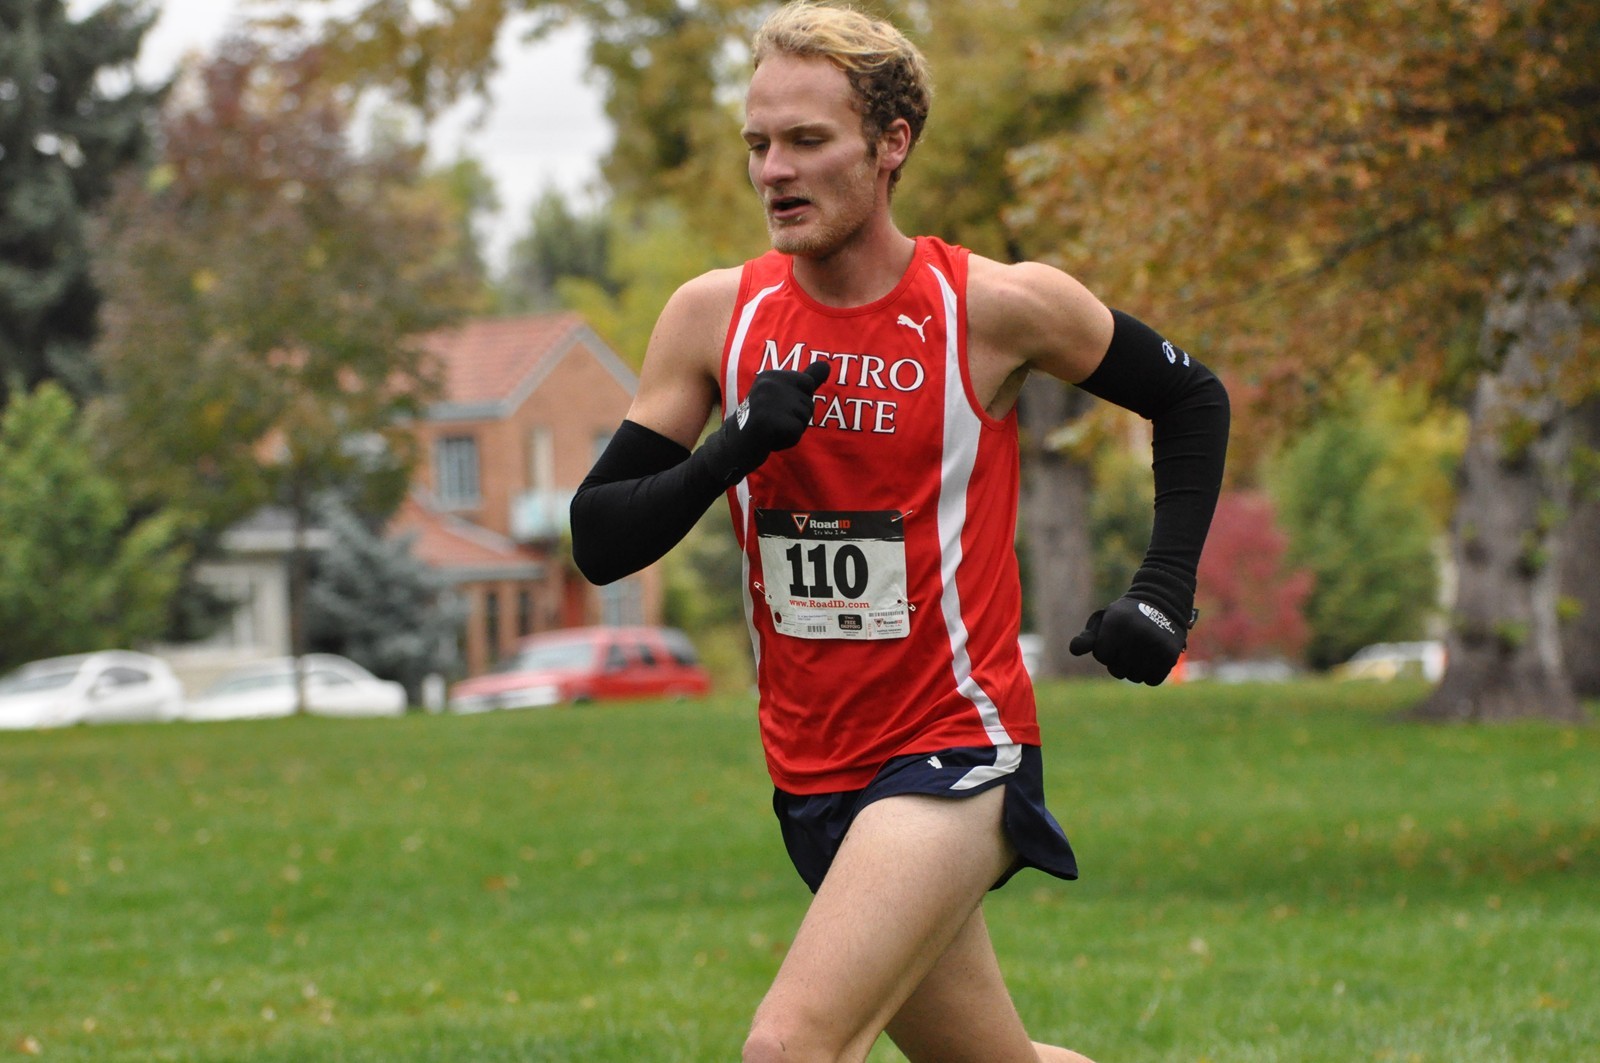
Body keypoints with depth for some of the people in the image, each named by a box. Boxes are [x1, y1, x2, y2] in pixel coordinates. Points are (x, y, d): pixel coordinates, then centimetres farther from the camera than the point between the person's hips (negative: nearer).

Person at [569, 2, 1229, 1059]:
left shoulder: (999, 306, -9)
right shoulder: (716, 315, -1)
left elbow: (1192, 399, 7)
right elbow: (599, 541, -1)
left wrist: (1164, 598, -4)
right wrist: (733, 449, -19)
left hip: (957, 755, -5)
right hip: (809, 768, 5)